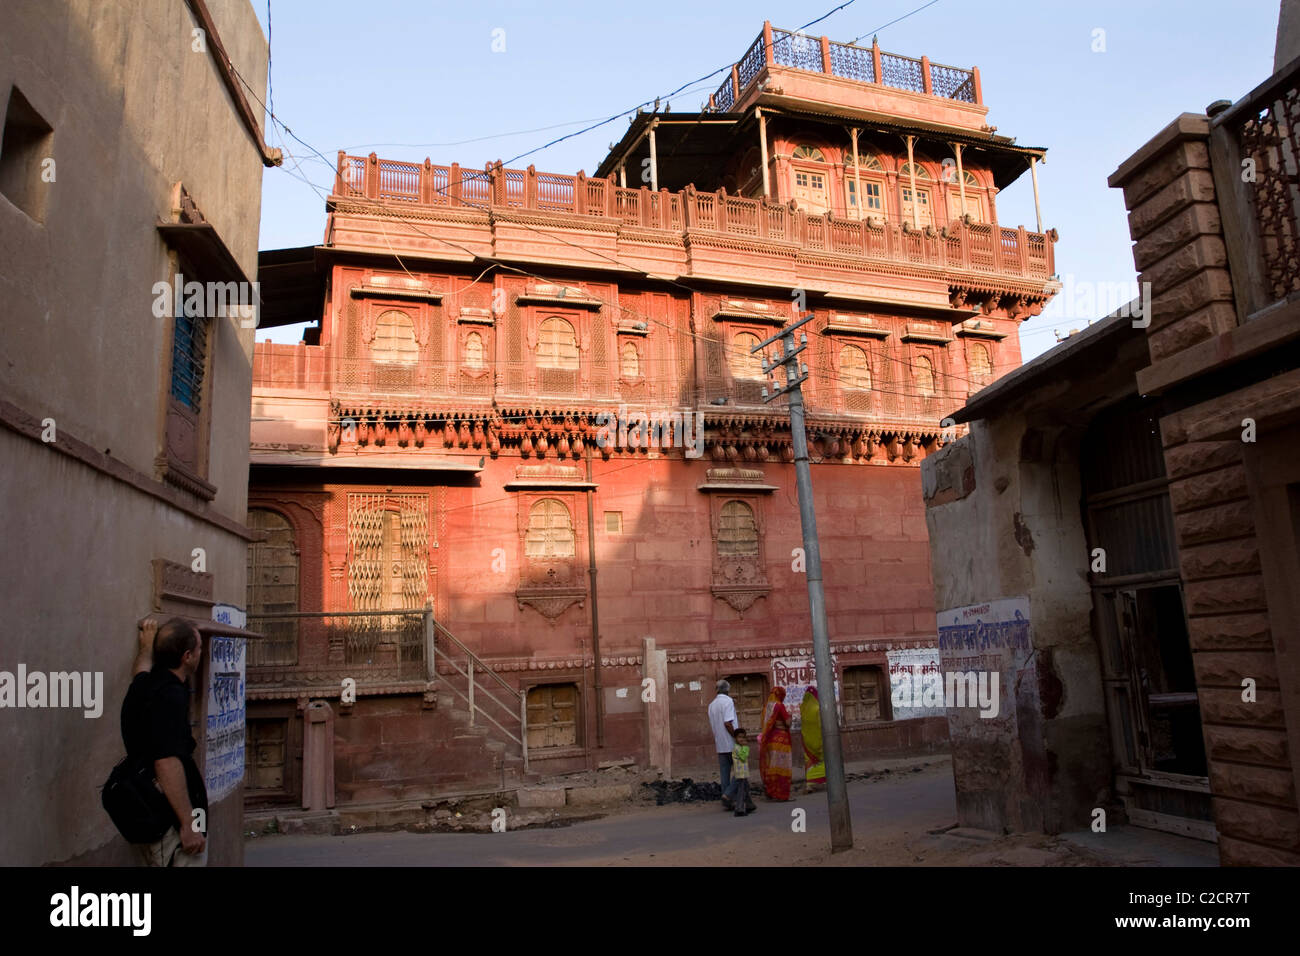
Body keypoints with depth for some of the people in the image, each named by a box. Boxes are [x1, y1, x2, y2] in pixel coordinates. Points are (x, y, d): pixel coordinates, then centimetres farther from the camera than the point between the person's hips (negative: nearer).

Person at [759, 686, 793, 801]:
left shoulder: (767, 707, 10)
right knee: (782, 766, -4)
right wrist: (789, 715, 6)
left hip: (770, 738, 7)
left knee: (771, 766, 12)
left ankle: (770, 792, 15)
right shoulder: (780, 706, -11)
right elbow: (788, 723, -12)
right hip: (781, 739, -7)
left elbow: (765, 725, 12)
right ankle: (781, 794, -5)